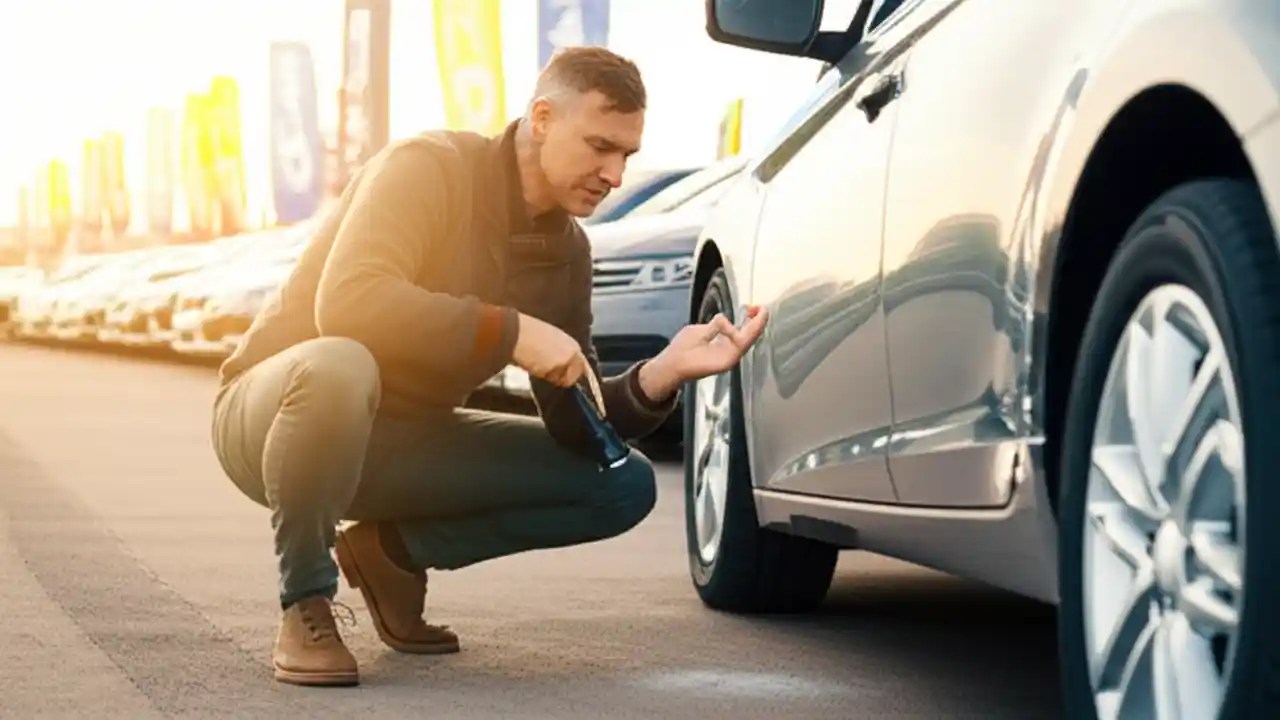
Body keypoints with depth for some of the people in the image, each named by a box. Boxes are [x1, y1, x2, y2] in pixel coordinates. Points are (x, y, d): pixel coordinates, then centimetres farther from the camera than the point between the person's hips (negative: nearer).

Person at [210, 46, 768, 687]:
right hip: (275, 407, -6)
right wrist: (510, 332, -36)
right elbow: (347, 299, -37)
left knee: (624, 485, -4)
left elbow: (576, 428, -2)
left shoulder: (566, 250, 0)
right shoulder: (426, 169, -20)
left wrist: (660, 377, -21)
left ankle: (392, 549, 6)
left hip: (400, 438, 7)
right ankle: (305, 604, -20)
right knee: (337, 366, -43)